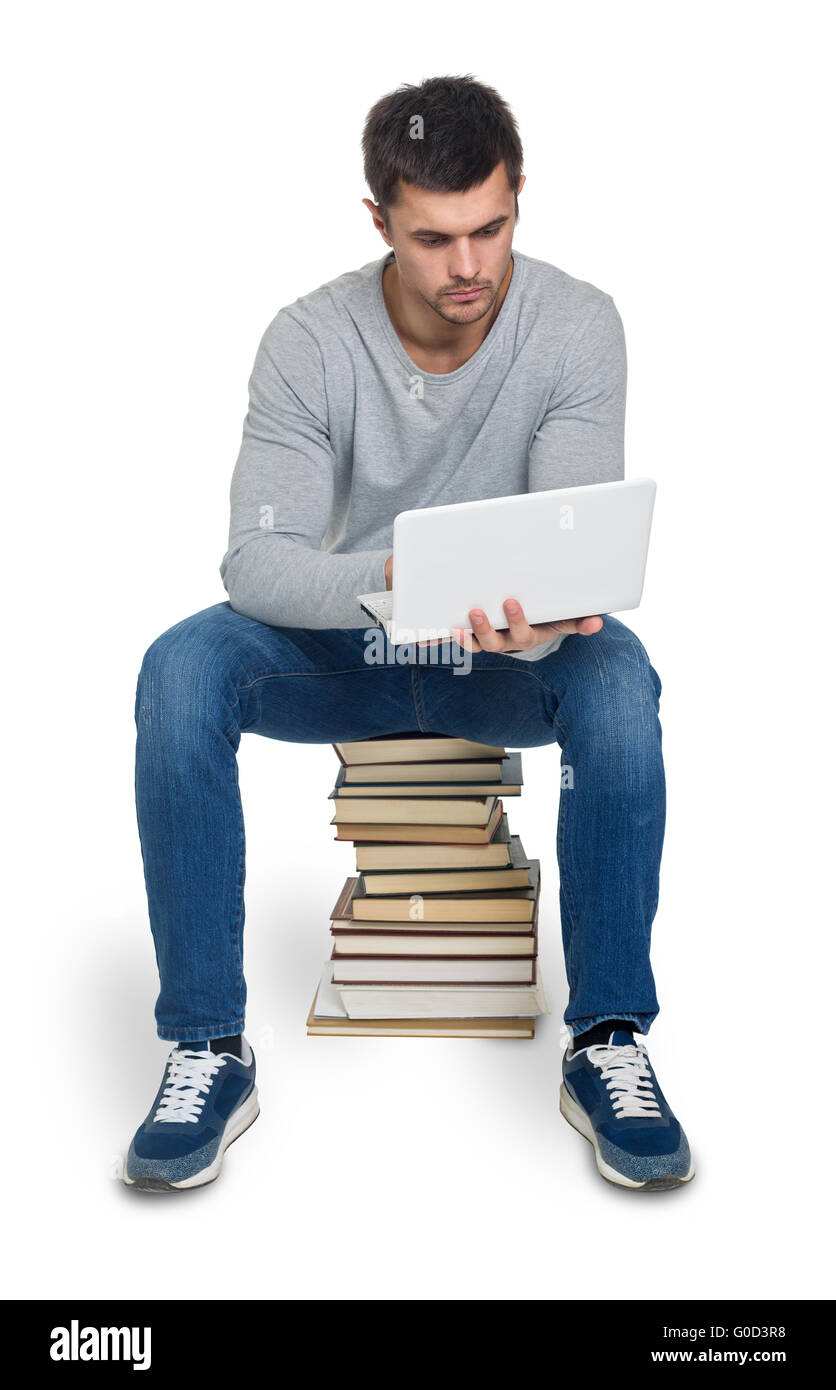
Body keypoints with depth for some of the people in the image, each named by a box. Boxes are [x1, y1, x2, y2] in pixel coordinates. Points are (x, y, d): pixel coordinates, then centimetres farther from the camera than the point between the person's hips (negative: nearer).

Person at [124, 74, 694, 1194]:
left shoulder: (578, 325, -13)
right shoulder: (310, 341, -13)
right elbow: (256, 561, -21)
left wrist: (542, 625, -45)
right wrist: (388, 577, -43)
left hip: (508, 656, 0)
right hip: (343, 649, 1)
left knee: (617, 674, -33)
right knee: (182, 668, -28)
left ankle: (609, 1043, -20)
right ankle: (207, 1047, -18)